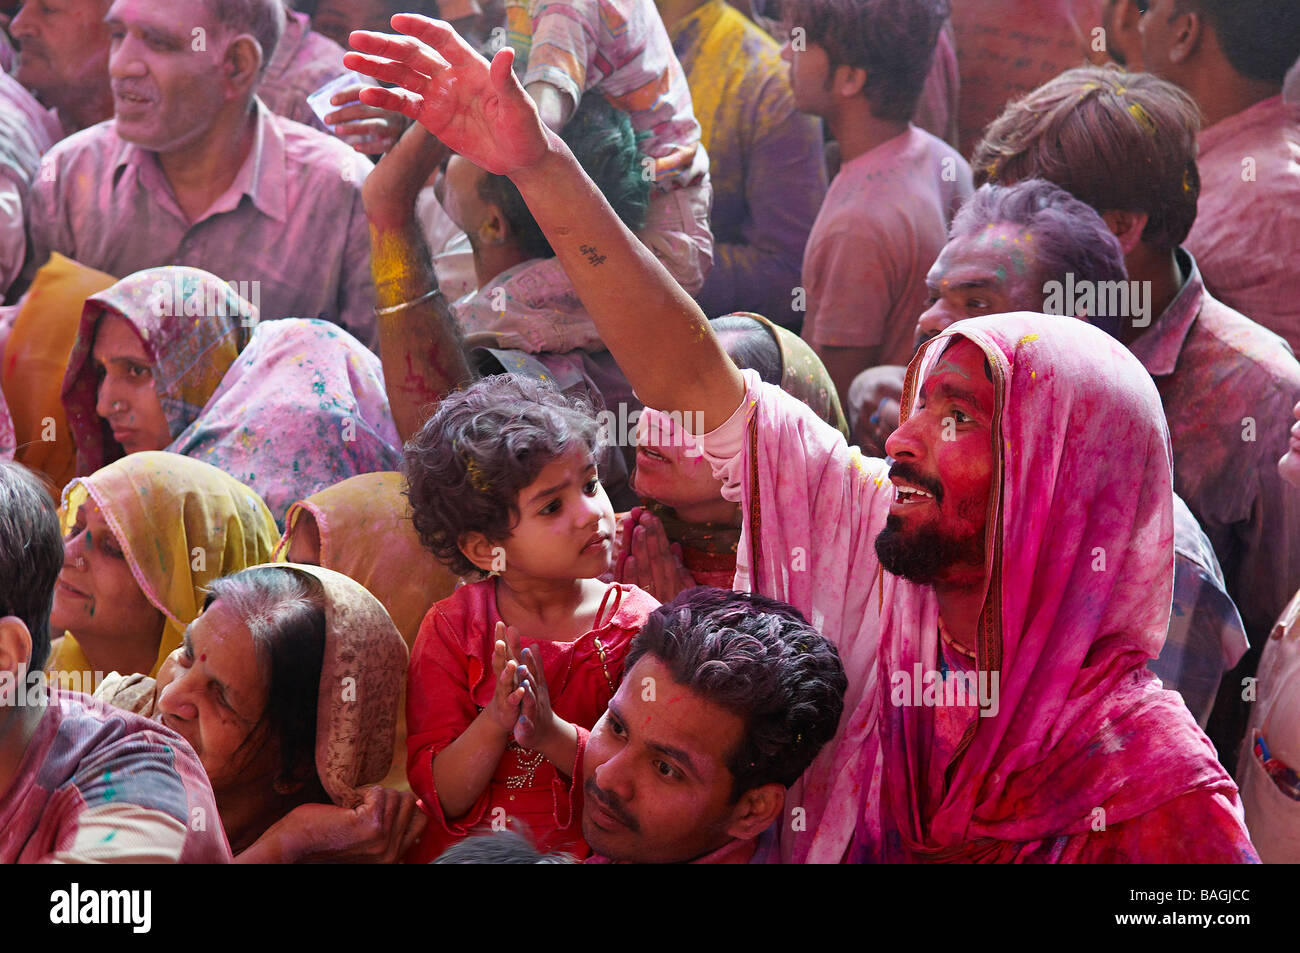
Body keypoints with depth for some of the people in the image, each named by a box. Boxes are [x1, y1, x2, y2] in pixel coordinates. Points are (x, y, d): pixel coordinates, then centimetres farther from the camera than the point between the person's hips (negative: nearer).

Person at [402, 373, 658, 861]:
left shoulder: (639, 623, 0)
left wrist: (552, 733, -17)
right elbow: (439, 798, -2)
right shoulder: (451, 628, 1)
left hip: (593, 852, 0)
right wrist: (494, 722, -18)